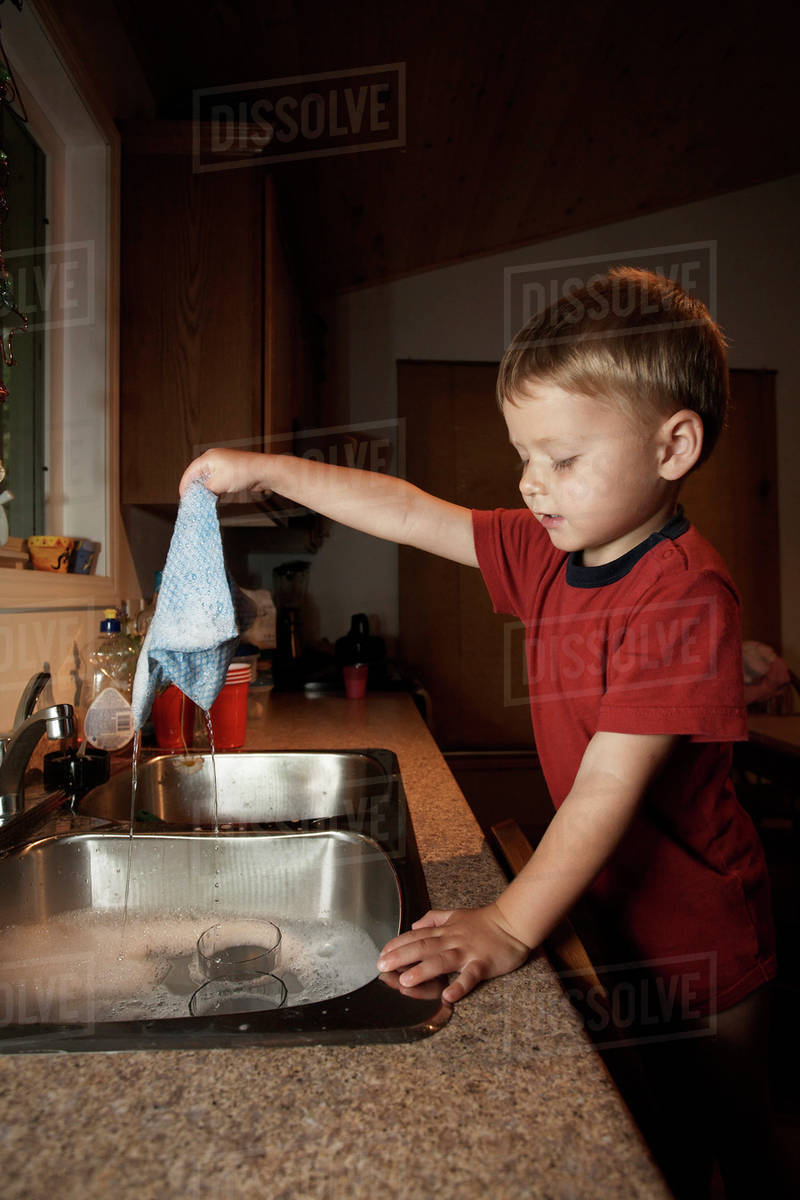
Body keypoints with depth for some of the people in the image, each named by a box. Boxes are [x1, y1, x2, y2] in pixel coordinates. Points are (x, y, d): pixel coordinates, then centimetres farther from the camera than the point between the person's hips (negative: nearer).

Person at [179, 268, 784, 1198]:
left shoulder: (687, 592, -29)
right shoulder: (550, 549, -7)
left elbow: (610, 786, -33)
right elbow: (410, 514, -4)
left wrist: (510, 924, -36)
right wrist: (266, 472, -4)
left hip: (702, 929, -6)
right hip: (615, 909, 6)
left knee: (731, 1125, 21)